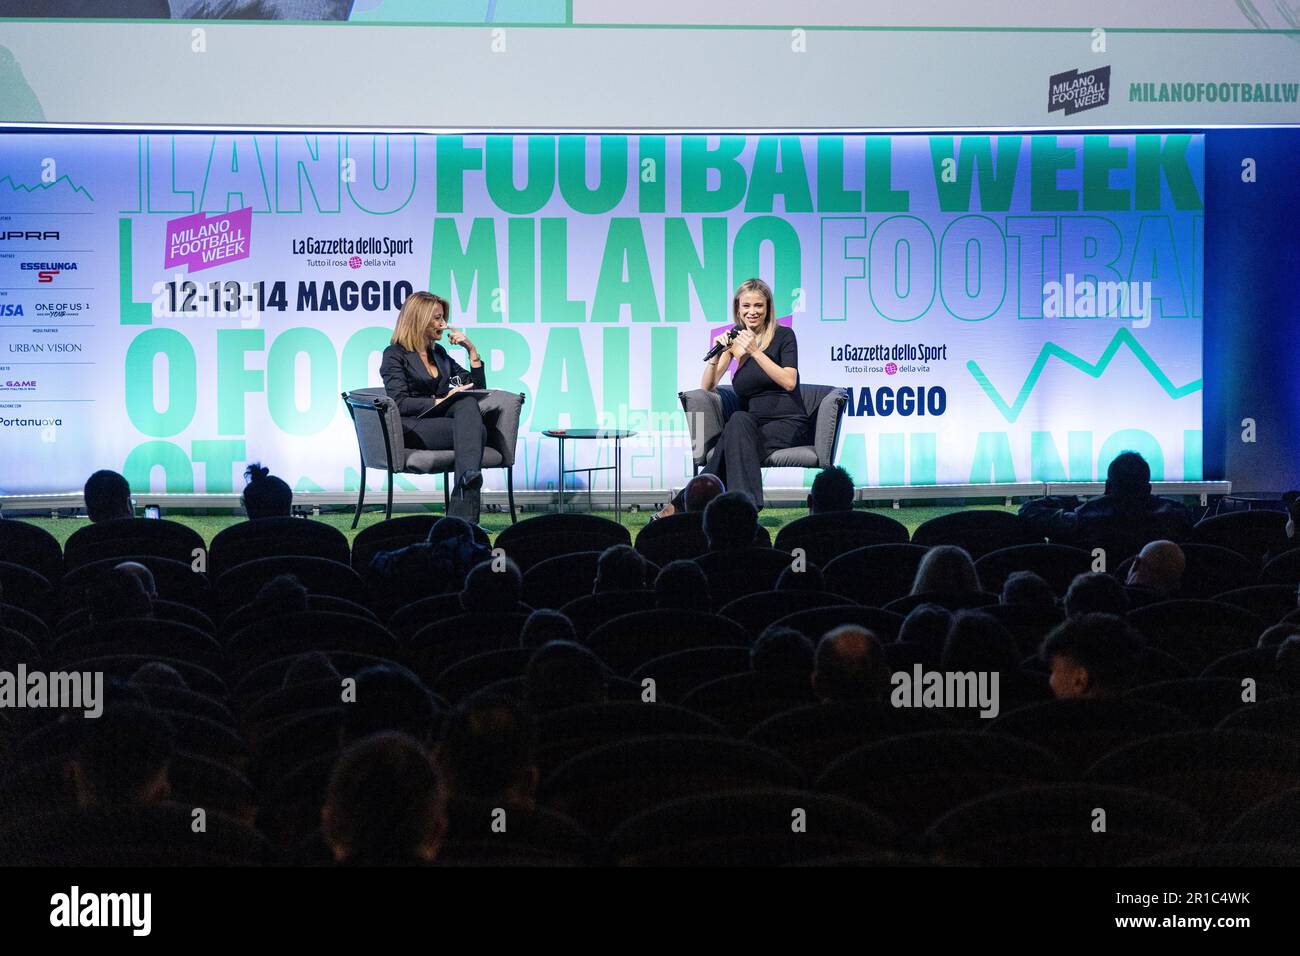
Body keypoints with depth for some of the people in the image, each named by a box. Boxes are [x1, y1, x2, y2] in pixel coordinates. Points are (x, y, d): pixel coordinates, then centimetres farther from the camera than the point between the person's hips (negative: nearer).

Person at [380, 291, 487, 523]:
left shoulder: (439, 353, 24)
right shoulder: (395, 355, 4)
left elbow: (478, 388, 23)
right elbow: (399, 404, -10)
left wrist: (471, 350, 12)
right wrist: (442, 401, -14)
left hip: (440, 420, 6)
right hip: (412, 429, -6)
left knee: (467, 403, -31)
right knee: (475, 430, -31)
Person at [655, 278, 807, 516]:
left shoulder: (783, 336, 2)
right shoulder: (735, 340, 12)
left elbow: (789, 382, -13)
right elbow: (706, 387, 7)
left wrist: (755, 352, -19)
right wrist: (717, 353, -10)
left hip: (788, 425, -3)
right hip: (752, 426, 3)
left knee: (739, 421, -34)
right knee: (739, 420, -35)